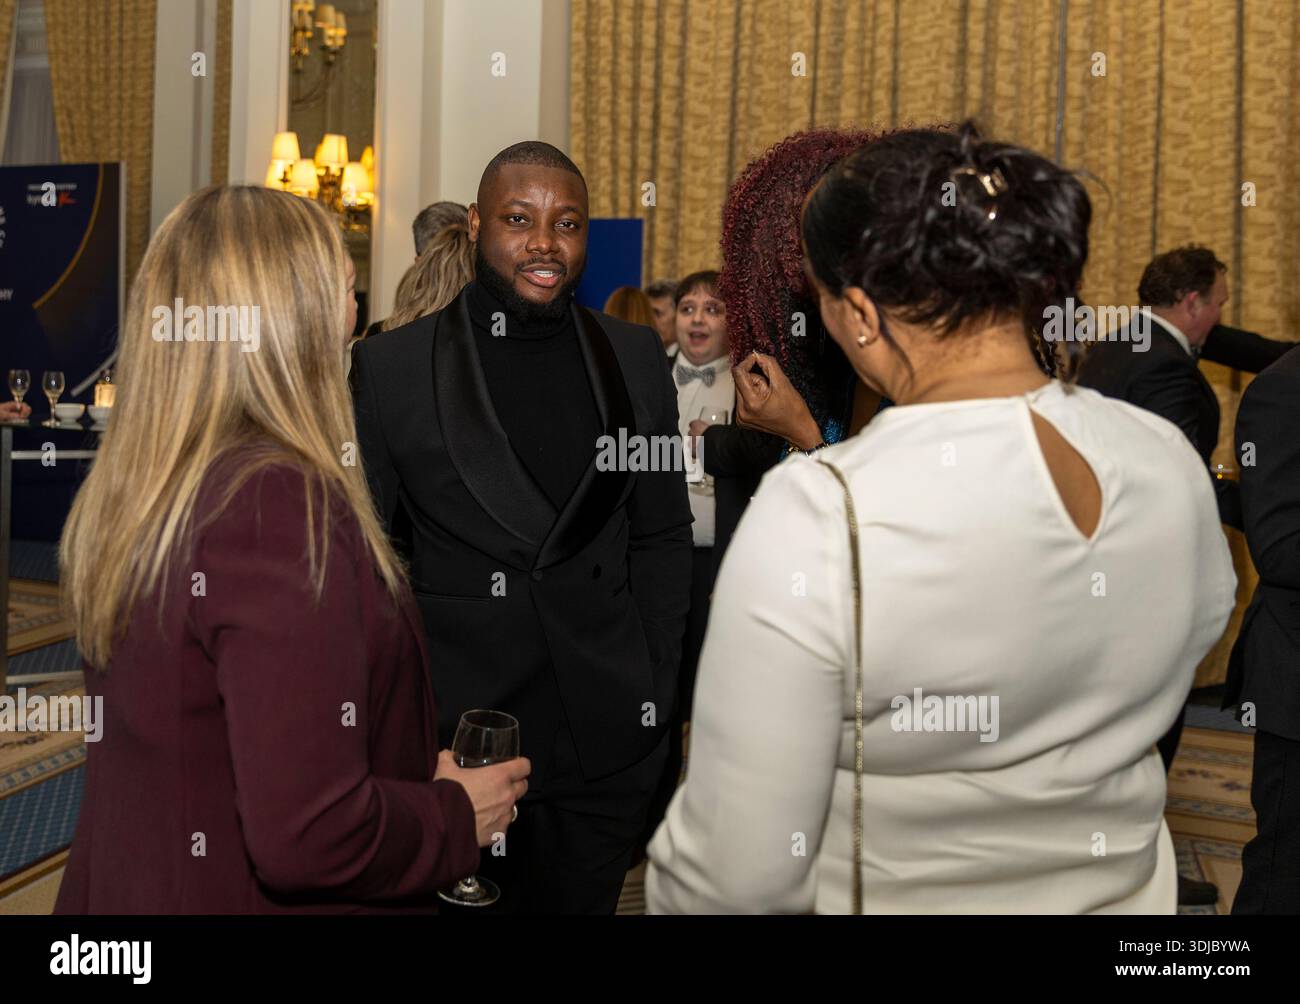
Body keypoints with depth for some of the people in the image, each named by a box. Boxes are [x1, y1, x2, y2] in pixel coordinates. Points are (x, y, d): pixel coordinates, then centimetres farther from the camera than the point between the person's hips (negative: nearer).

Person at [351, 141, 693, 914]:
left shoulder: (636, 360, 4)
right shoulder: (391, 368, -4)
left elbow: (664, 537, 9)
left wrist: (657, 693, 5)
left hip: (604, 740, 2)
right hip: (447, 734, -2)